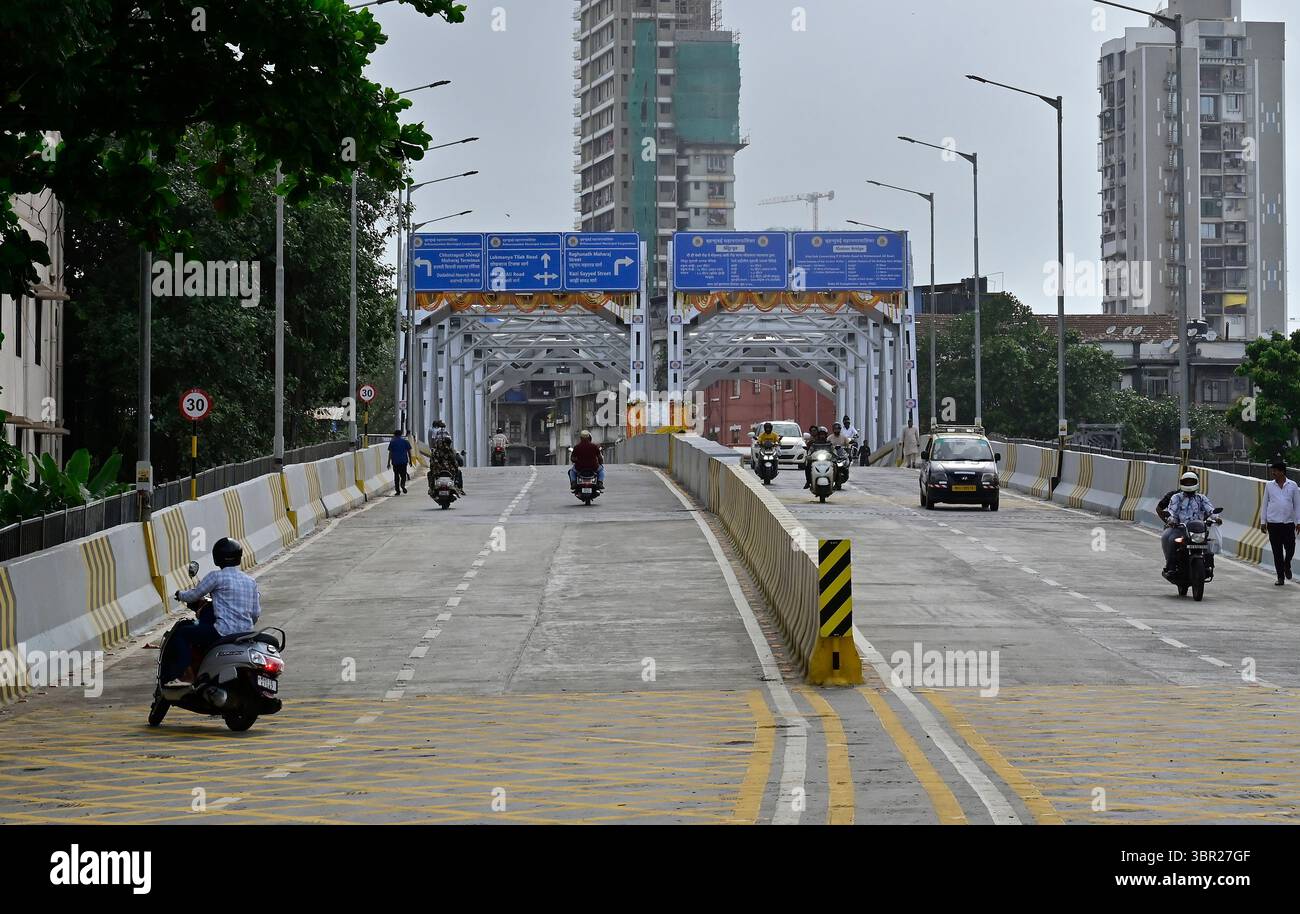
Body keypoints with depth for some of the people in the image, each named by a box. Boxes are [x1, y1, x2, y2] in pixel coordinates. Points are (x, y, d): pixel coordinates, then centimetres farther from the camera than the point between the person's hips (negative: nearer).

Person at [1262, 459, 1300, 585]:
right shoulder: (1269, 486, 6)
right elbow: (1265, 504, 10)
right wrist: (1263, 521, 5)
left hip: (1289, 523, 0)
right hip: (1273, 523, 0)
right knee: (1277, 552, 0)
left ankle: (1287, 566, 29)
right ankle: (1280, 577, 6)